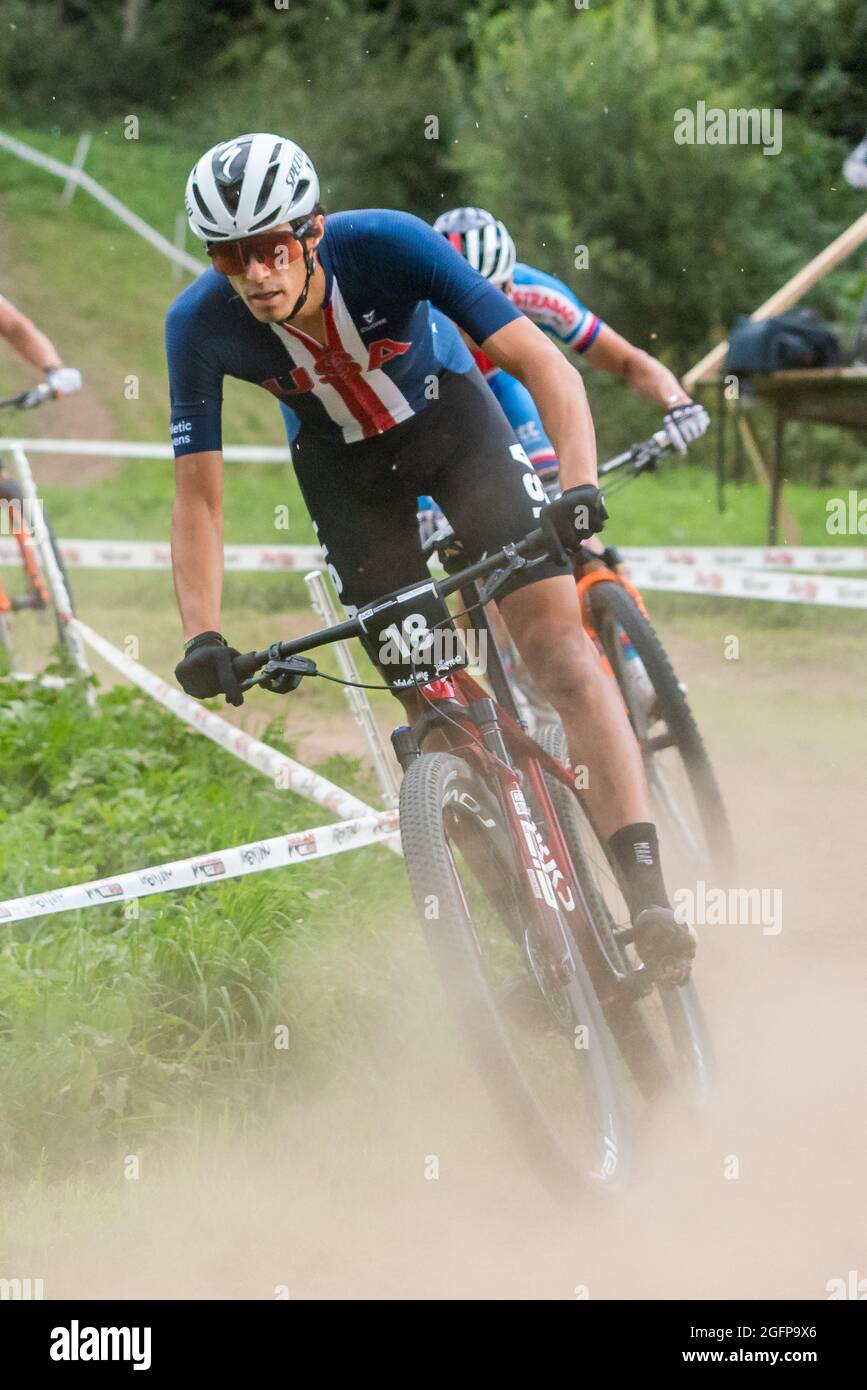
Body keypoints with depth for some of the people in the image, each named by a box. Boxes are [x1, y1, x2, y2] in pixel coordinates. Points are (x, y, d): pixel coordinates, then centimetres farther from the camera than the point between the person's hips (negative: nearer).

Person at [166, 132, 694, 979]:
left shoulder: (386, 244, -34)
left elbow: (546, 367, -34)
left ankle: (647, 892, -24)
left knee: (558, 646, -19)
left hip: (451, 423, -2)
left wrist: (580, 487, -49)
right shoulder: (200, 324, -27)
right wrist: (202, 637, -32)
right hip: (344, 470, 2)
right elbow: (197, 498, -19)